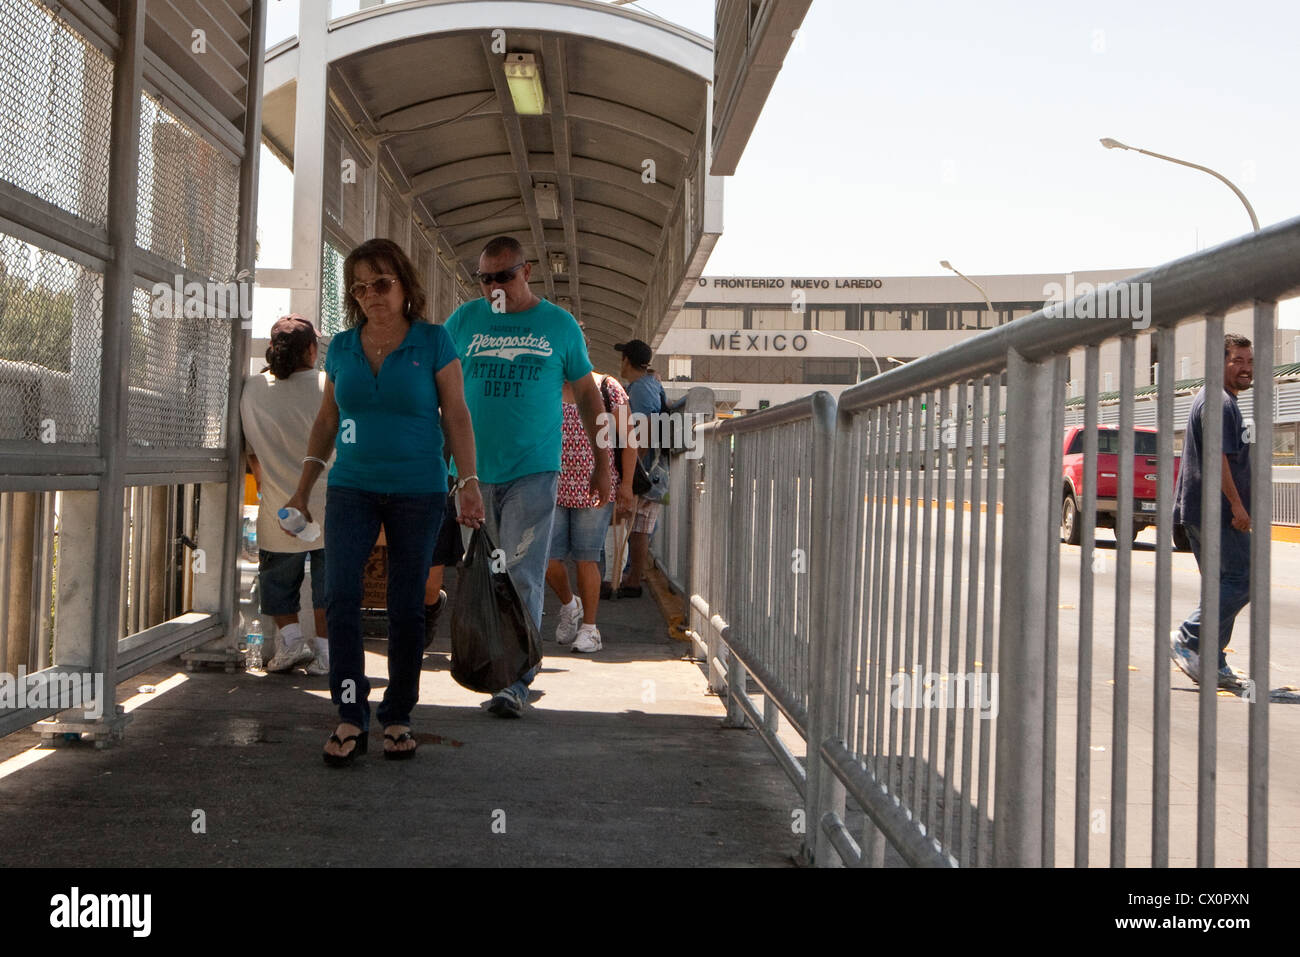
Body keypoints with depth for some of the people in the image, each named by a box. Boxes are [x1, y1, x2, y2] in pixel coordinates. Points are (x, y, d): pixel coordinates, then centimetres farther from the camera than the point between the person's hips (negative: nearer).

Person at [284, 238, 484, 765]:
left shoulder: (433, 341, -1)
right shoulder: (342, 346, 9)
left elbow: (456, 416, -1)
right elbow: (327, 420, 16)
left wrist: (469, 484, -9)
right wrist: (304, 486, 12)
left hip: (417, 492, -2)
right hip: (352, 488, 2)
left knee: (406, 607, 3)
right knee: (340, 594, -12)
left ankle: (397, 717, 15)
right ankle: (351, 718, -7)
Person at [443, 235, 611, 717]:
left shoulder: (560, 324, 4)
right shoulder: (463, 320, 7)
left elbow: (588, 395, 12)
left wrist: (602, 462, 11)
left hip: (533, 469, -2)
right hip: (473, 469, 2)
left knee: (524, 574, -8)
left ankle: (516, 681, -6)